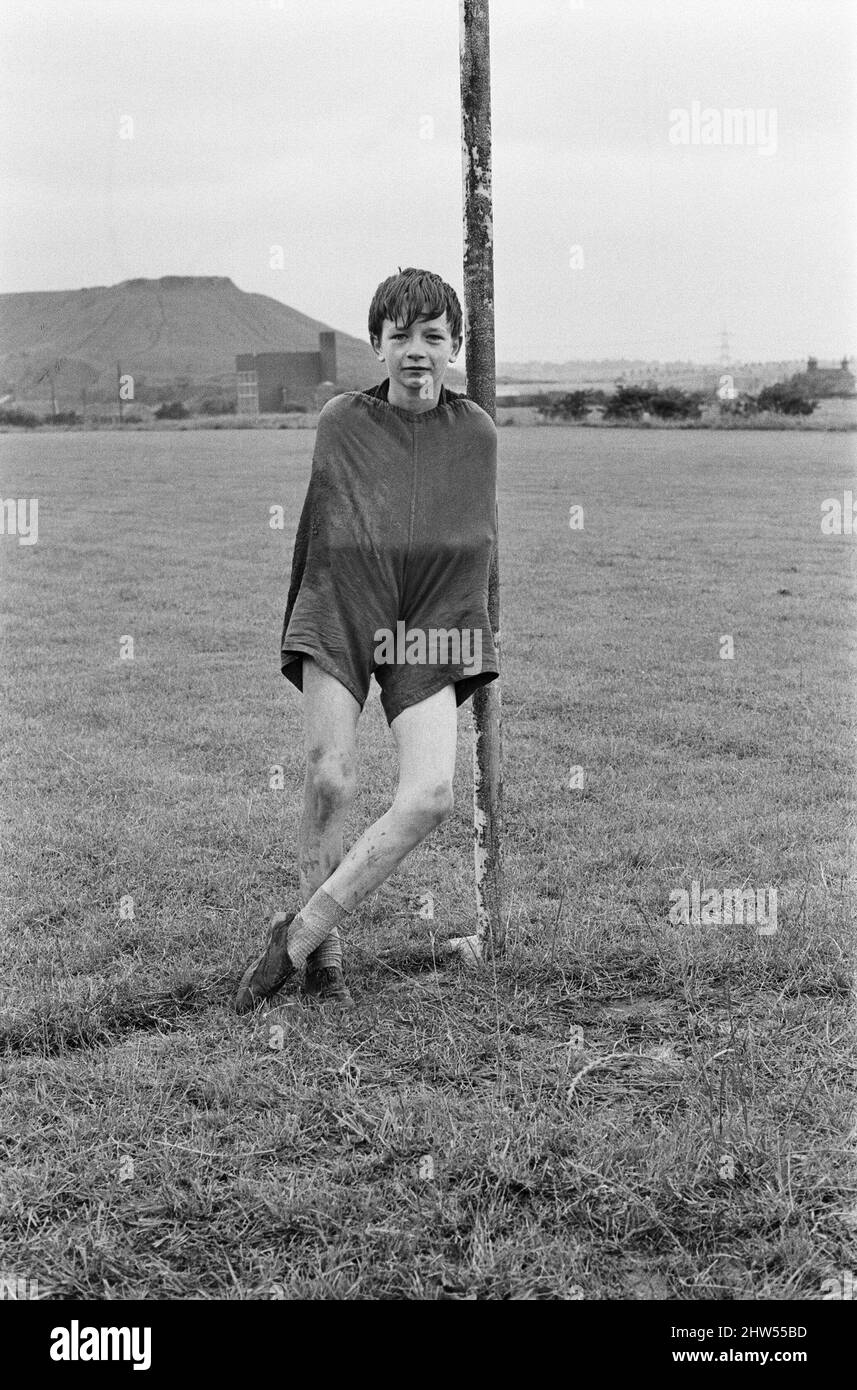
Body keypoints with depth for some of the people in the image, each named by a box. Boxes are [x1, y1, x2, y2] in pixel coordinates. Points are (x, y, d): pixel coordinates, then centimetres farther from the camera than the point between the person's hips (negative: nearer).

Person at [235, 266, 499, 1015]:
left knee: (430, 796, -15)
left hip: (432, 624, 1)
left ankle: (297, 936, -5)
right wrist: (296, 626, 14)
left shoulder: (475, 431, 5)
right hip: (340, 609, -1)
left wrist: (468, 630, 14)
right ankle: (325, 953, 11)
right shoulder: (342, 421, 2)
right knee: (329, 782, -7)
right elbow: (316, 526, 11)